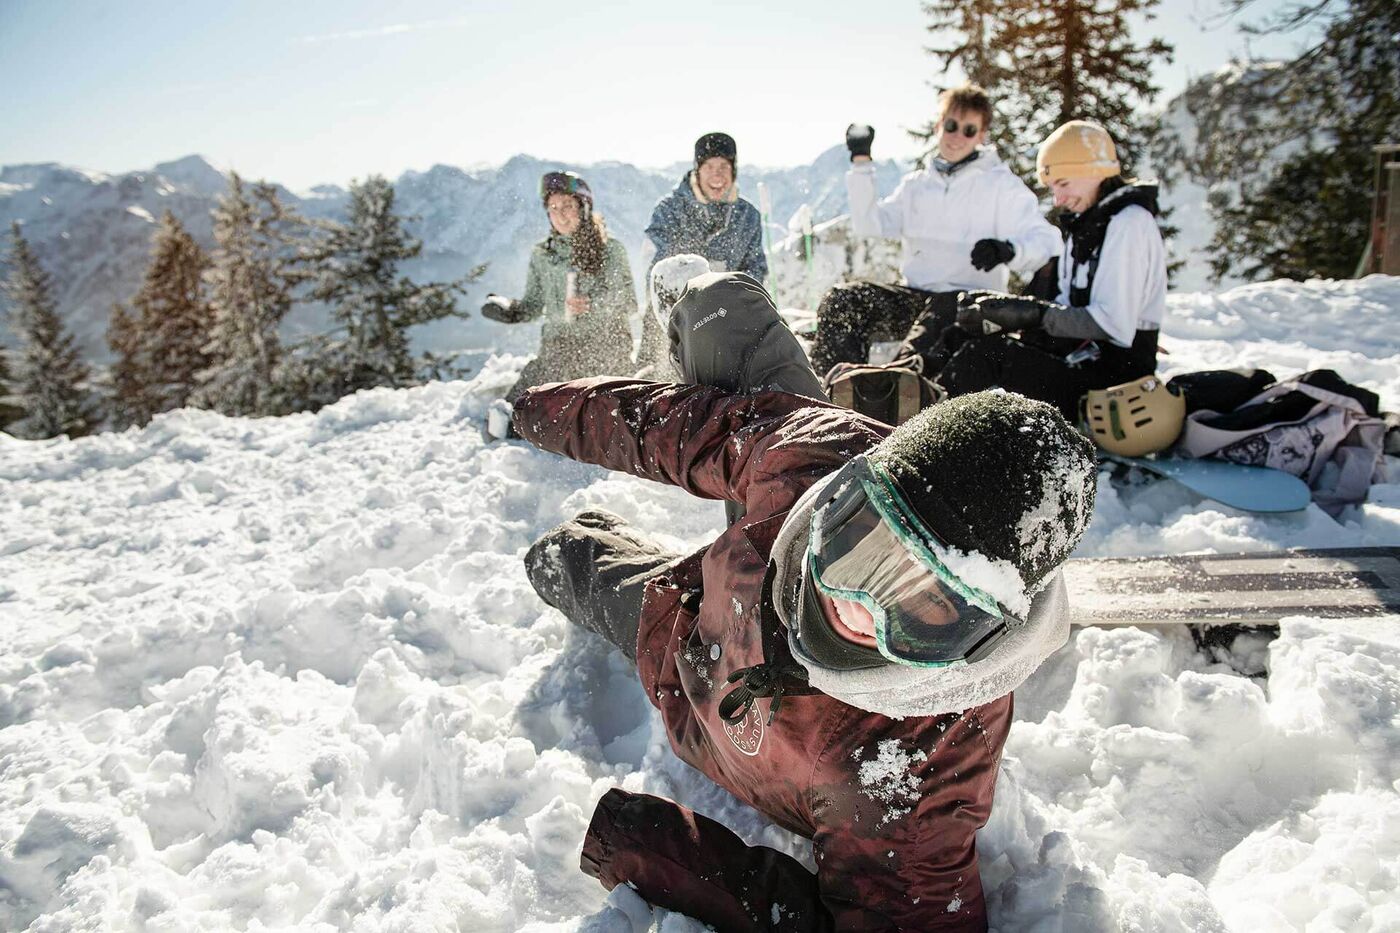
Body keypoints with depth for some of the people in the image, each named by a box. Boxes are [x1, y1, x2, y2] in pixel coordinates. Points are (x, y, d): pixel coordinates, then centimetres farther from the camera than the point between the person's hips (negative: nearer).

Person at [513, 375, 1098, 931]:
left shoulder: (917, 775, -50)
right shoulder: (809, 453, -39)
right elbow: (702, 425, -18)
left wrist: (642, 848, -35)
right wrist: (561, 409, -1)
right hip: (700, 626, 4)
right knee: (557, 559, 31)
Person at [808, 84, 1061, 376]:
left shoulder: (1002, 185, 5)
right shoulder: (917, 185, 20)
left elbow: (1046, 240, -6)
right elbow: (869, 225, 8)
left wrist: (1009, 250, -28)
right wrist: (861, 162, 6)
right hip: (917, 298, 4)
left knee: (942, 310, -39)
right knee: (841, 300, -20)